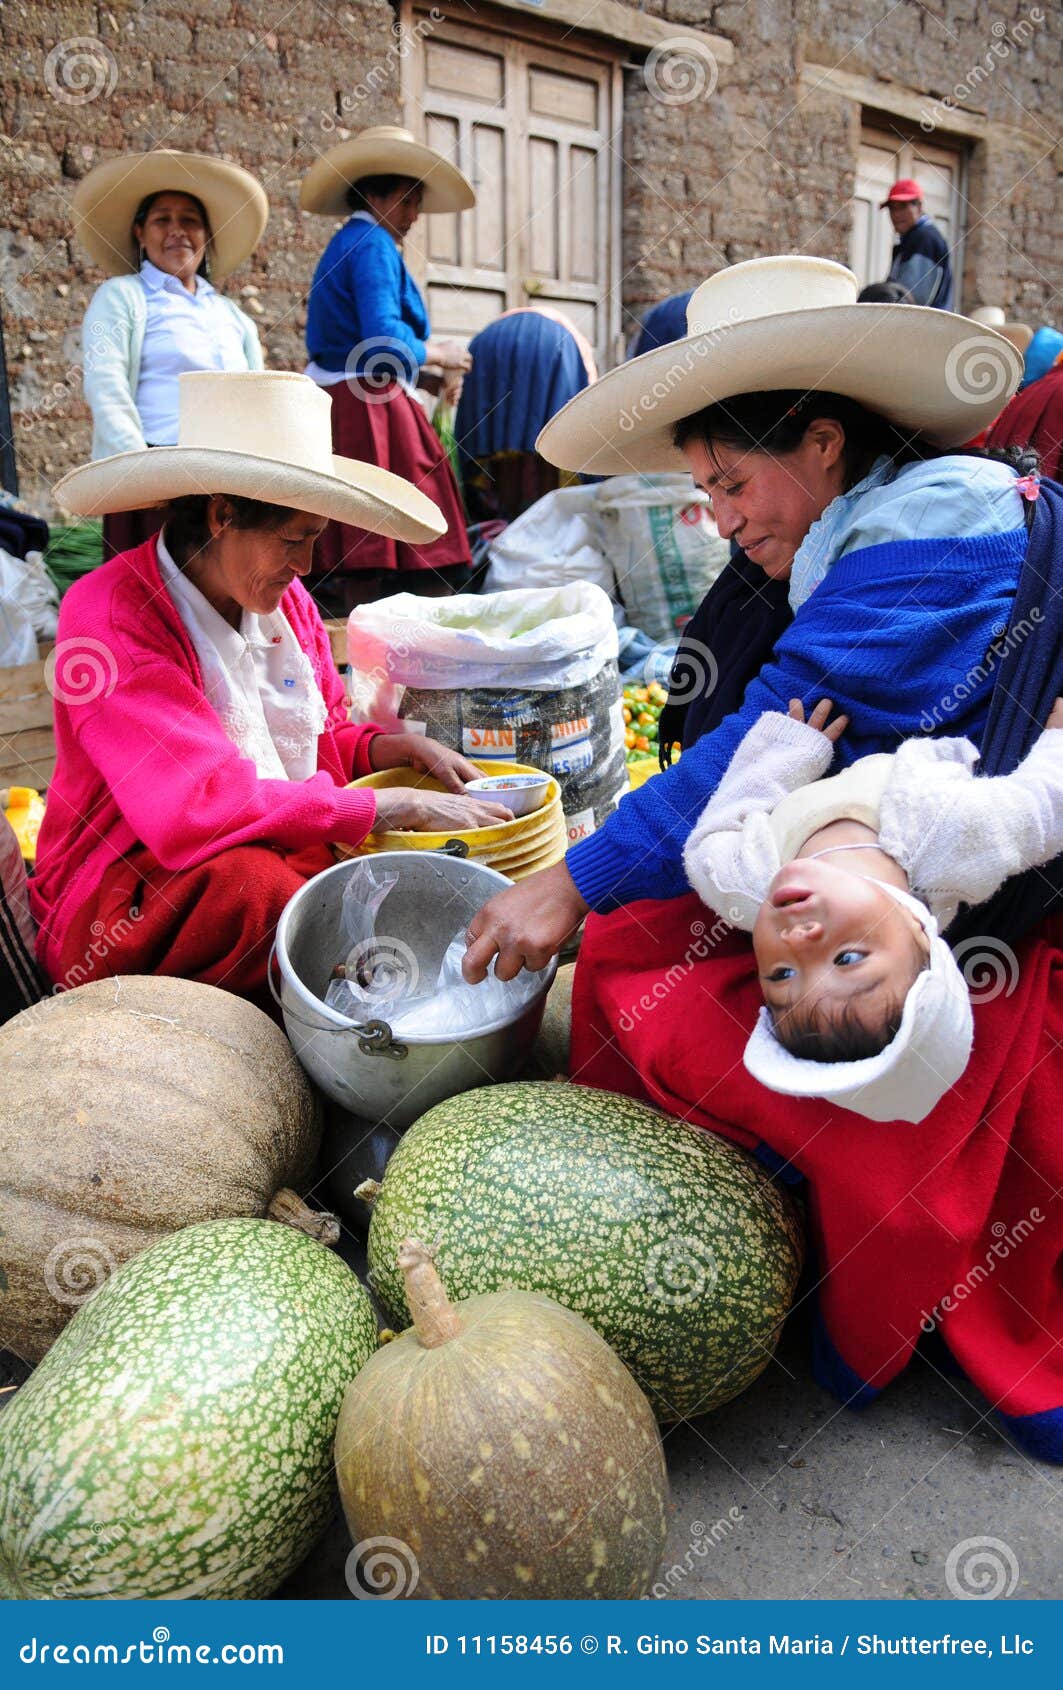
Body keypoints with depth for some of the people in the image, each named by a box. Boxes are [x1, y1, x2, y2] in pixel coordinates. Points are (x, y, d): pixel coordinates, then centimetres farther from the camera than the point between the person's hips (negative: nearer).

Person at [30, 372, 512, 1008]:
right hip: (131, 895, -6)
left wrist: (397, 748, -5)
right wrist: (400, 805, -27)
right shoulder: (111, 615, -18)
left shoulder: (285, 599, 4)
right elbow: (196, 810, -30)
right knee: (253, 880, -37)